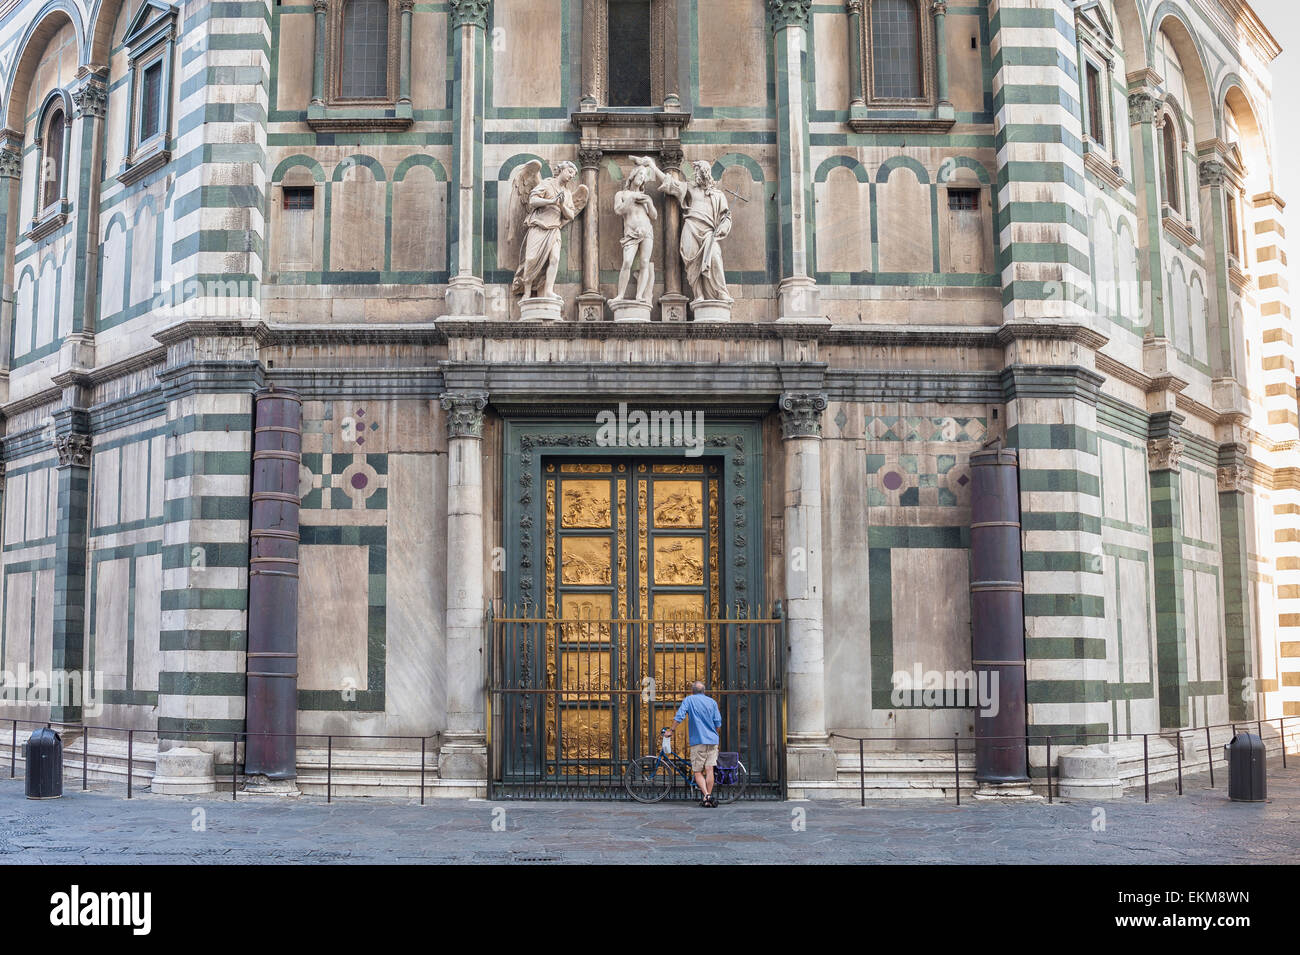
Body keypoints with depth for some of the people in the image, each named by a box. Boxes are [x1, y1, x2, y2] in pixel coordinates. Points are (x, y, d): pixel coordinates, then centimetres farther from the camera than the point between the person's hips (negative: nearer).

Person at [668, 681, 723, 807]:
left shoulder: (689, 700, 3)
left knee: (698, 772, 0)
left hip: (698, 740, -3)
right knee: (709, 770, 3)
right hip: (712, 740, 3)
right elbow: (718, 723, 8)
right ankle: (710, 799, 1)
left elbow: (679, 717, -8)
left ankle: (706, 795, -18)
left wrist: (672, 730, 4)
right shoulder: (712, 701, 11)